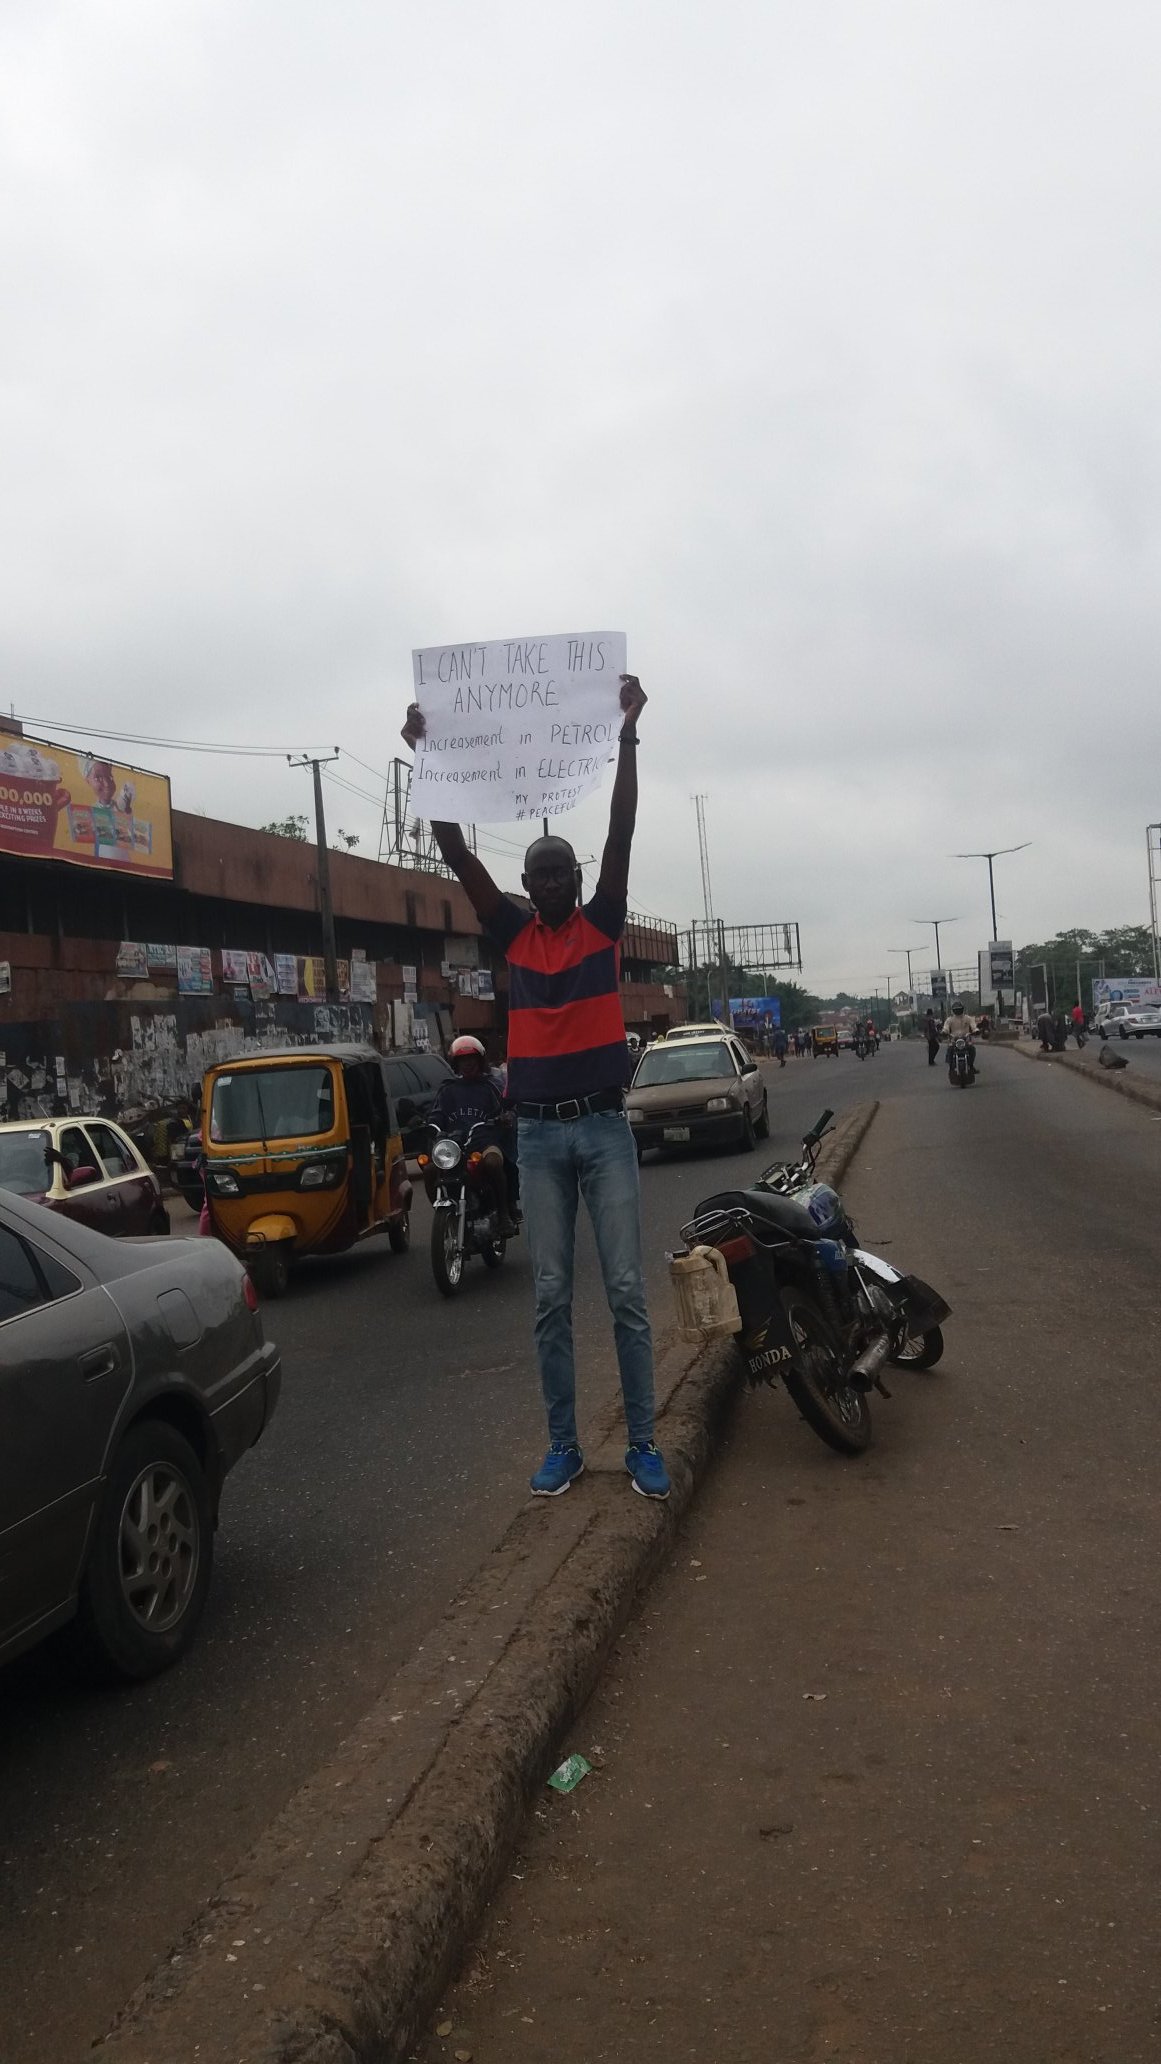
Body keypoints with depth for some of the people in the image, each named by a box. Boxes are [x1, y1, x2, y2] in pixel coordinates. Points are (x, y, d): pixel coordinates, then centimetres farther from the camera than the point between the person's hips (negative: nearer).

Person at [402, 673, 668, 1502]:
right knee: (551, 1297, 7)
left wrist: (627, 734, -13)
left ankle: (643, 1443, 10)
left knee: (627, 1291, 1)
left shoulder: (604, 923, 4)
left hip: (605, 1127, -2)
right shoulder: (514, 933, 7)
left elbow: (622, 832, -7)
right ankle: (563, 1444, 17)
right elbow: (456, 851, 1)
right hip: (538, 1132, 2)